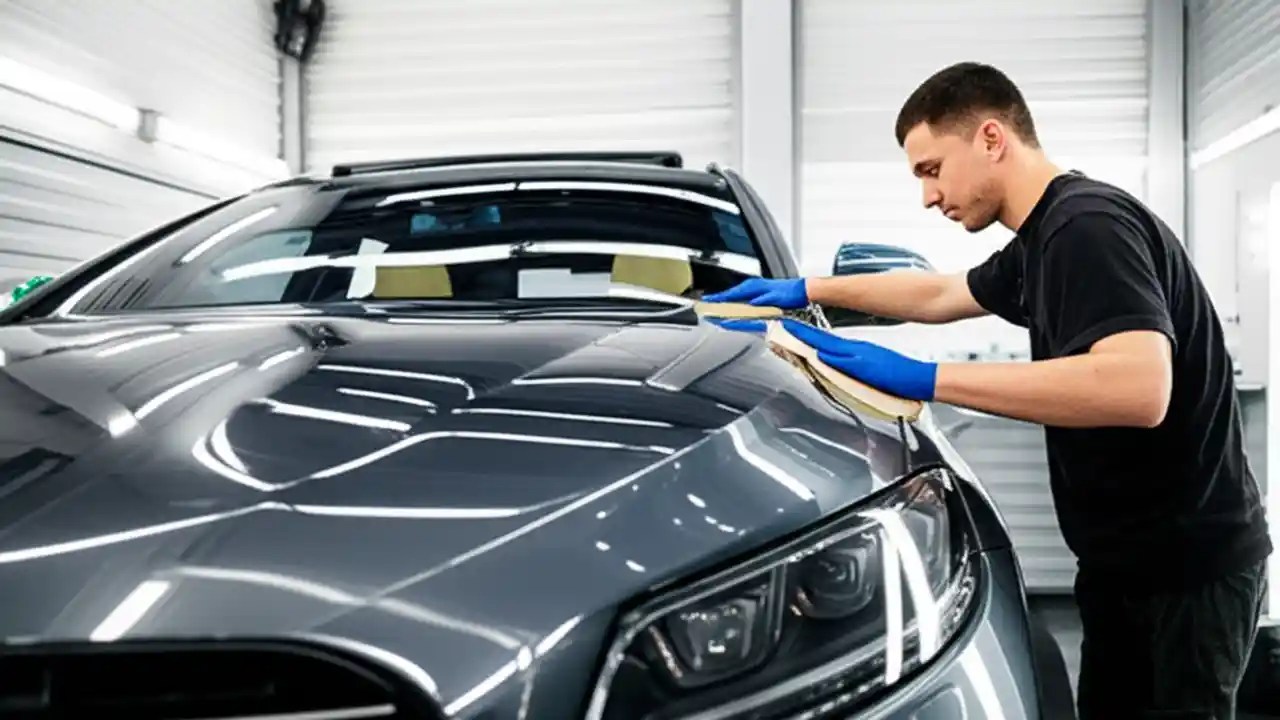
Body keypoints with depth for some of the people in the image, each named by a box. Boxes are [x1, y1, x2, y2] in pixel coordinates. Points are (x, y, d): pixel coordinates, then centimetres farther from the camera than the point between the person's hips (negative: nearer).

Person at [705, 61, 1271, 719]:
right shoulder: (1042, 242, 11)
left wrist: (927, 379, -31)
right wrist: (807, 290, 26)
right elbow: (939, 295, 27)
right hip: (1123, 556, 9)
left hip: (1185, 564, -9)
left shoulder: (1088, 224, -20)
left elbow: (1139, 389, -34)